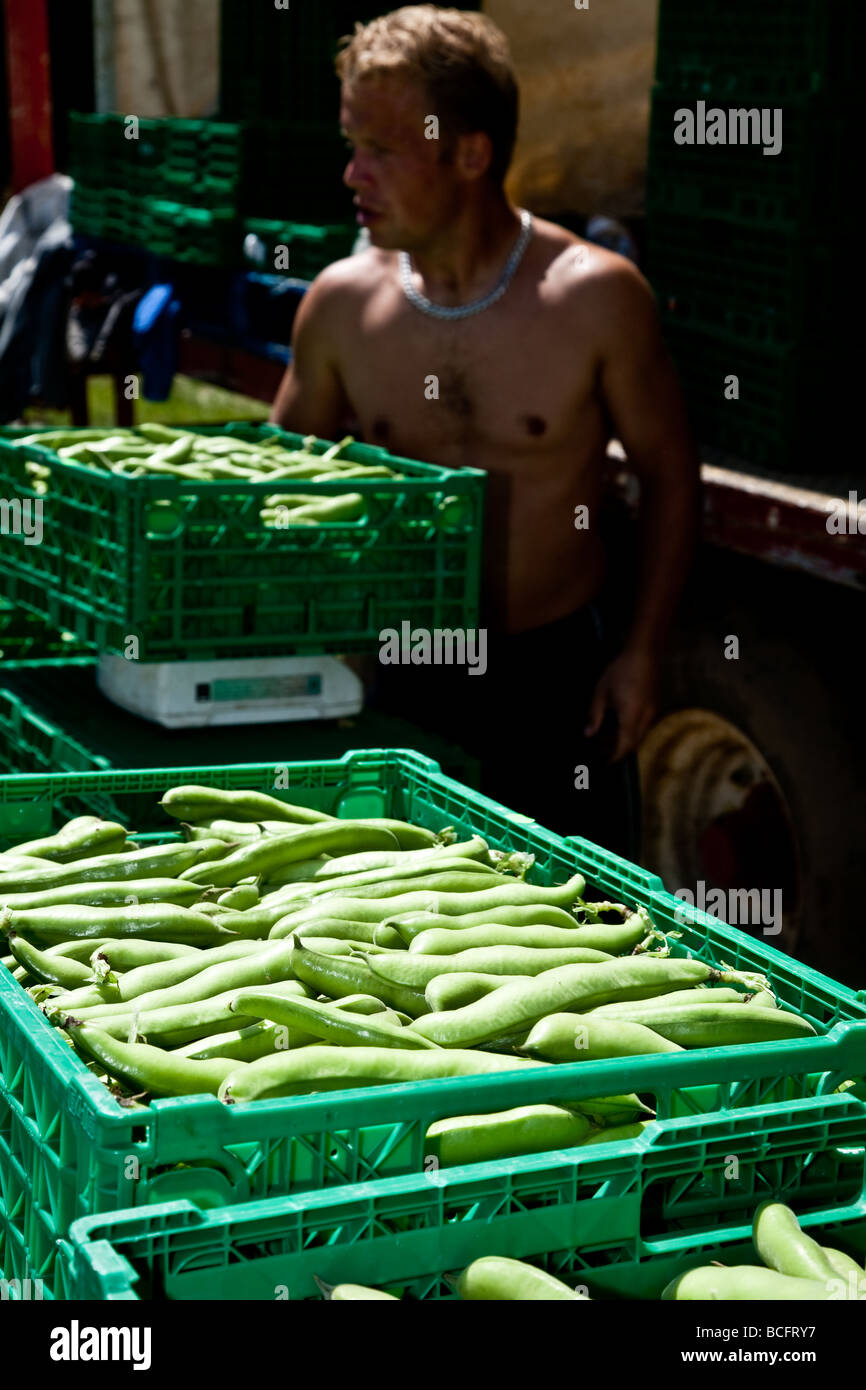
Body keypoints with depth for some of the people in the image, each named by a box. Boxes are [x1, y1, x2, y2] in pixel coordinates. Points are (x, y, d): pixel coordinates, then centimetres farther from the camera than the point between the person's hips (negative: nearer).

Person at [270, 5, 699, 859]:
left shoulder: (596, 296, -11)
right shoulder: (341, 303, -3)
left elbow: (667, 471, 0)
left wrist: (641, 650, -4)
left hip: (556, 672, -2)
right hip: (400, 673, 3)